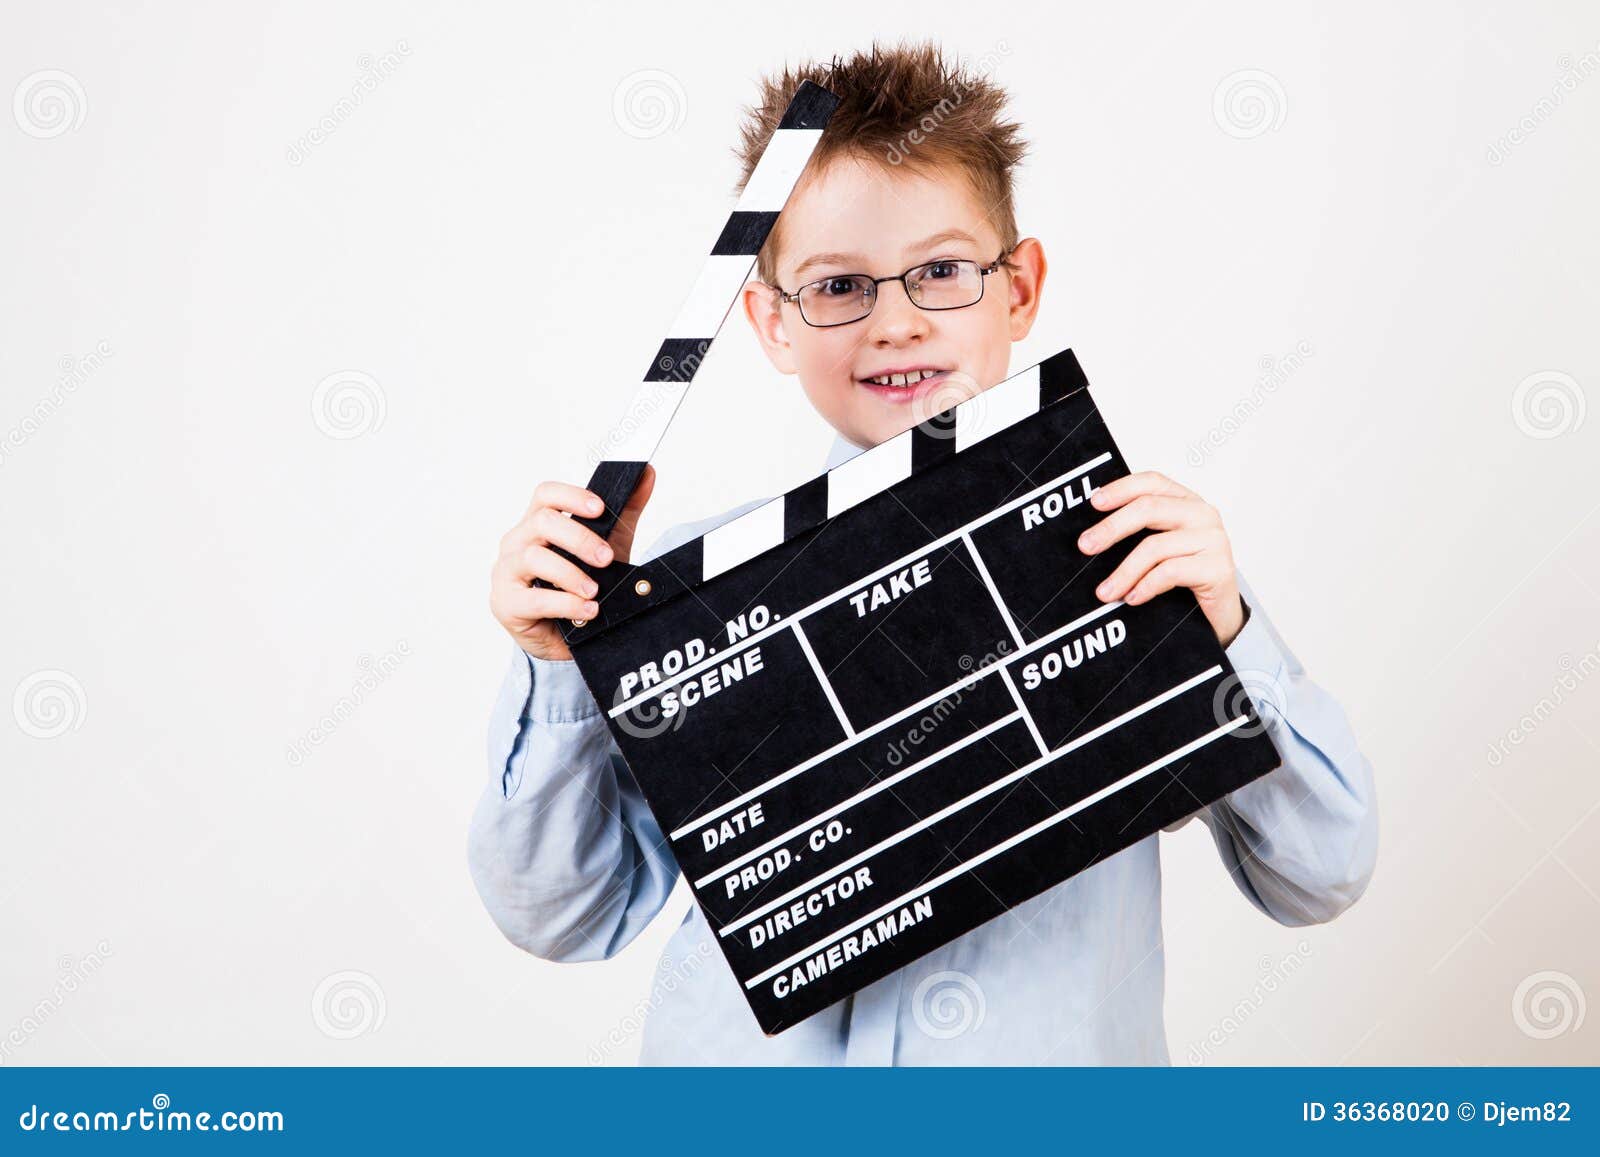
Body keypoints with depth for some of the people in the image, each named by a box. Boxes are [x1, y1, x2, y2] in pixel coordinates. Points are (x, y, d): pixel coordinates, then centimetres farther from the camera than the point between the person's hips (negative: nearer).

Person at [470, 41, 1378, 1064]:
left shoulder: (1155, 548, -2)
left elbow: (1320, 882, -3)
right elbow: (567, 918, 1)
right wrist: (563, 671, -12)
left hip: (1062, 1052, 0)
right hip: (756, 1057, 1)